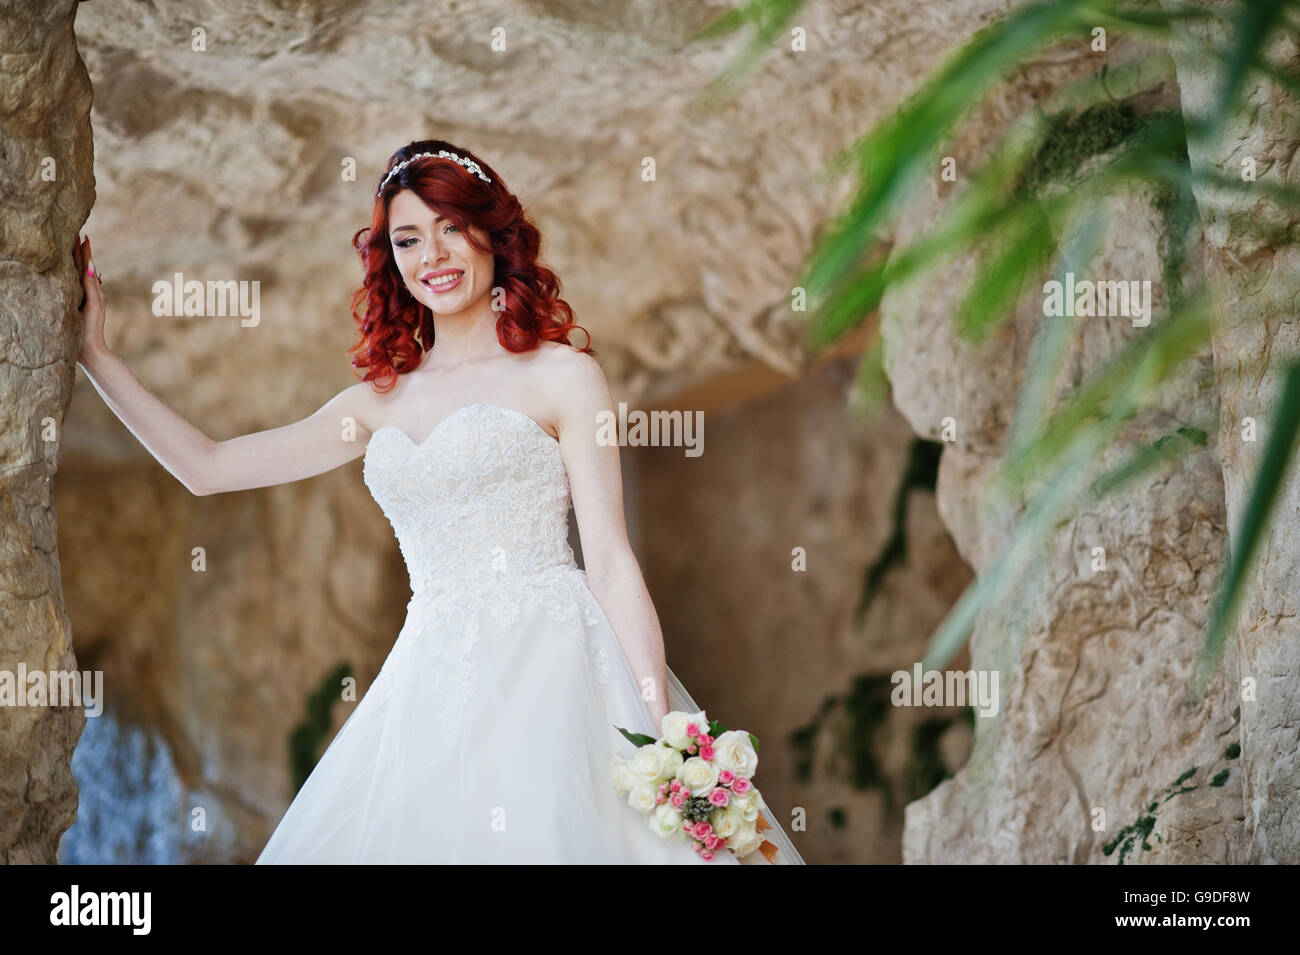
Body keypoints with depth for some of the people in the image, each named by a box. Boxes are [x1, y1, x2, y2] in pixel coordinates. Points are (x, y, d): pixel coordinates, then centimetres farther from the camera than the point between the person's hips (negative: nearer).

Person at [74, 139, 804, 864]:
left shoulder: (559, 375, 4)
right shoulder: (382, 403, 17)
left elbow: (611, 562, -2)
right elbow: (207, 466, 19)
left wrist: (664, 730, -11)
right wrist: (95, 353, 17)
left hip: (551, 668, -4)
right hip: (432, 687, 4)